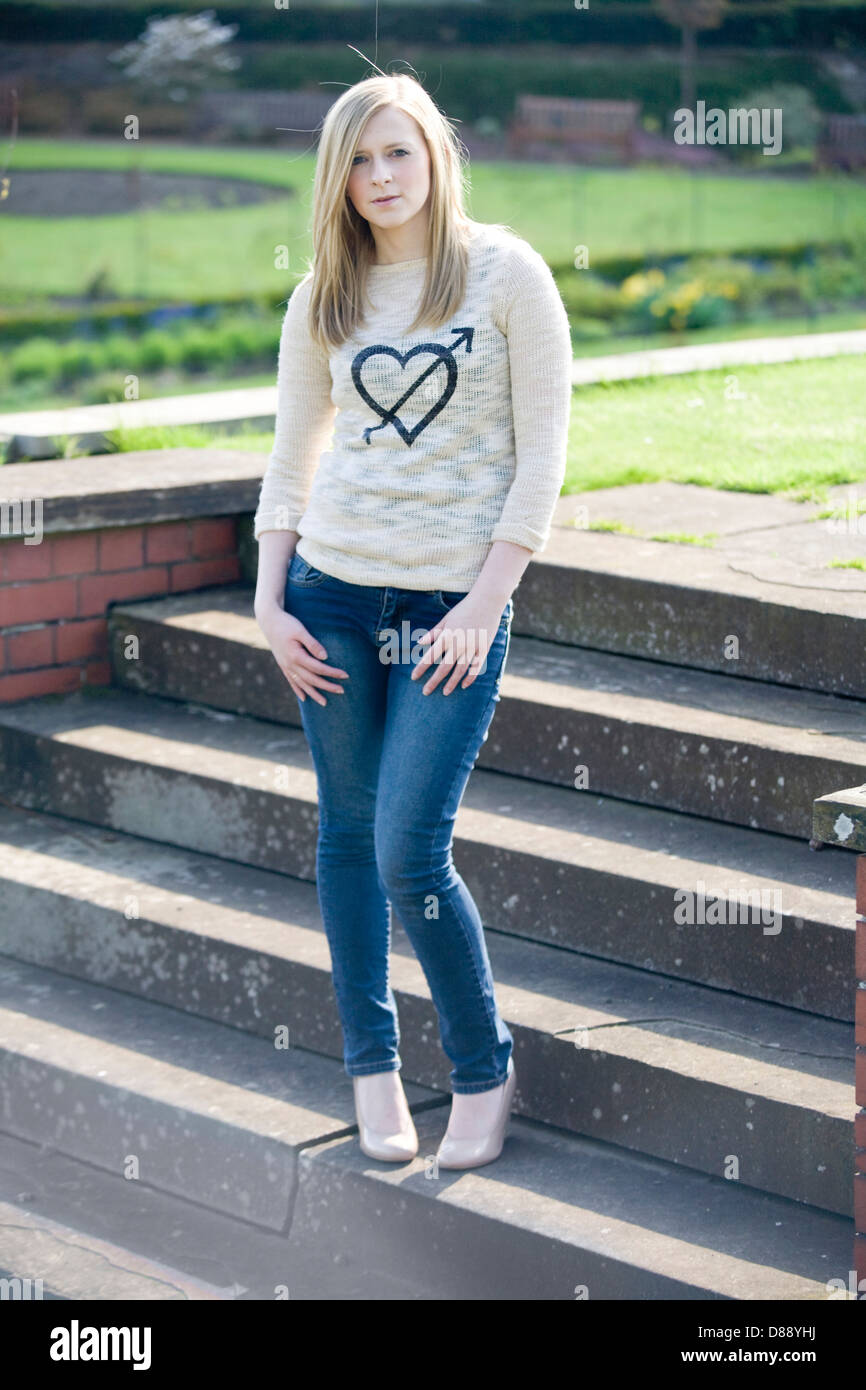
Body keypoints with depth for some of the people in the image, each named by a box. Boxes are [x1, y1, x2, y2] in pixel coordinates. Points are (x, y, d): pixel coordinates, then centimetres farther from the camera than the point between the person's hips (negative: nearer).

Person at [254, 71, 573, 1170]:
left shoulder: (505, 273, -5)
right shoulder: (324, 296, 6)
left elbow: (543, 451, -6)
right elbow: (292, 453, 11)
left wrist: (484, 603, -11)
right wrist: (270, 601, 3)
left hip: (453, 602, -4)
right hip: (333, 591, 4)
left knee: (409, 855, -9)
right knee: (347, 830, 9)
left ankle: (484, 1069, 13)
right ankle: (370, 1061, 25)